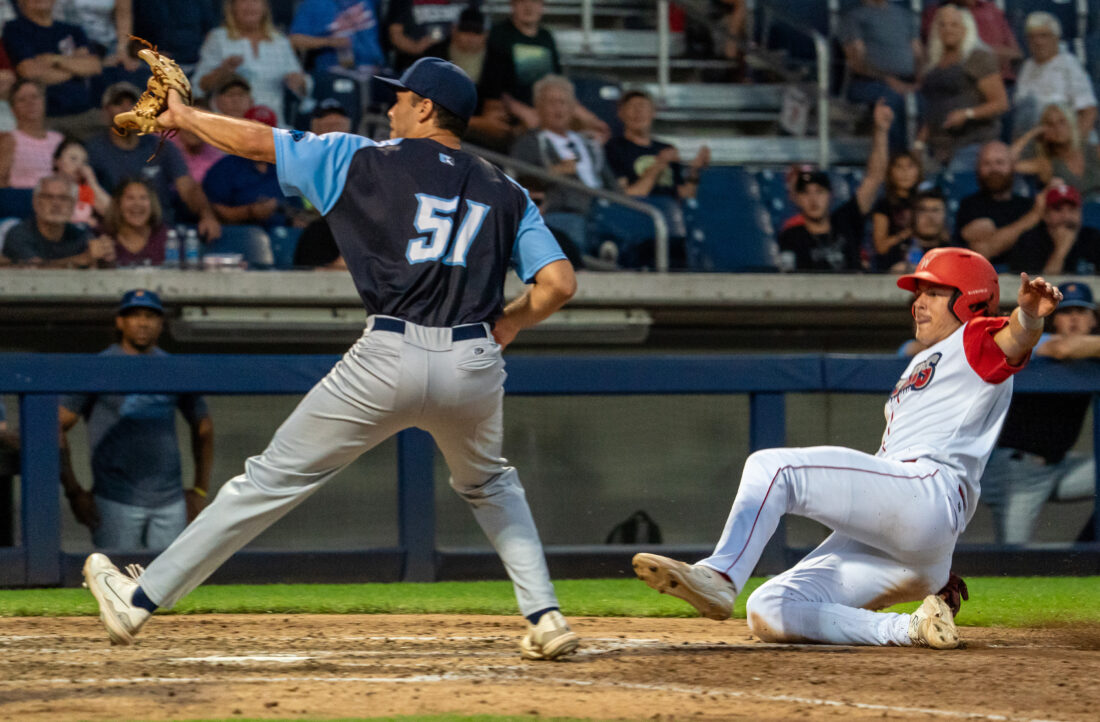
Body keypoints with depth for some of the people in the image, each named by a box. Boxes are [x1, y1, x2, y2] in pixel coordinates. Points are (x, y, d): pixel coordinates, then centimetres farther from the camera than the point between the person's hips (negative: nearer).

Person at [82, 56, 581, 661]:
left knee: (274, 478, 4)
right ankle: (545, 617, 17)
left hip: (390, 359, -3)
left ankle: (141, 600, 8)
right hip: (476, 364, 3)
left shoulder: (367, 161, 6)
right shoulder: (507, 194, 13)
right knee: (489, 485, 32)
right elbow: (559, 283, 3)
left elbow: (257, 142, 7)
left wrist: (183, 116, 23)